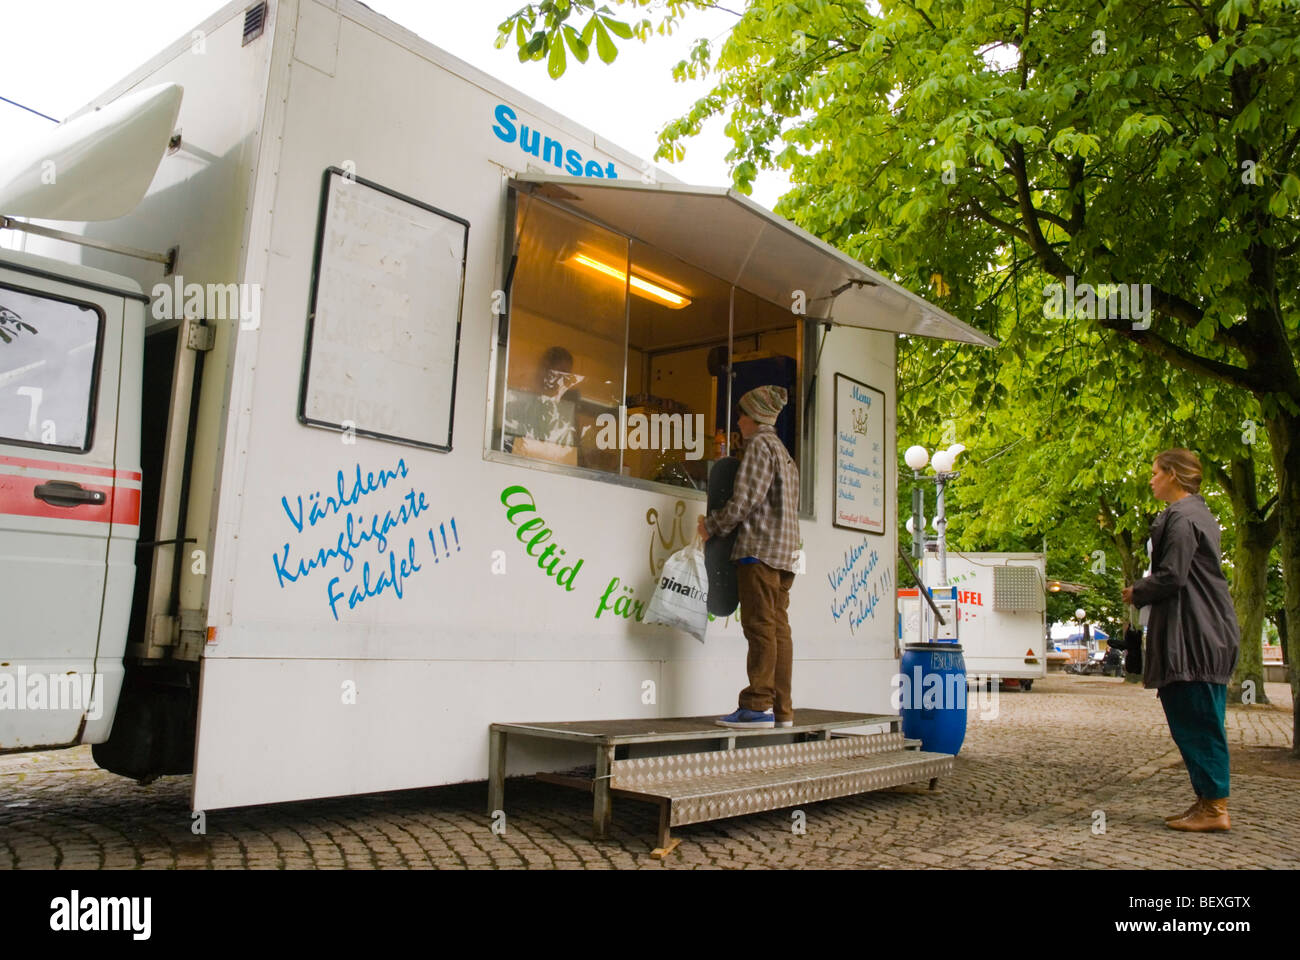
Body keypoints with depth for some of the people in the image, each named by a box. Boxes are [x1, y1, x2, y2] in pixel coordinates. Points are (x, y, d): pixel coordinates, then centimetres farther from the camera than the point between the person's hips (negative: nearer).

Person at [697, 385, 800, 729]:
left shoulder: (759, 444, -4)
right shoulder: (783, 450, 24)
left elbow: (744, 501, -14)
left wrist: (712, 526, -1)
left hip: (759, 549, -9)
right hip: (783, 553, 9)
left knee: (760, 627, -9)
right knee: (778, 628, 6)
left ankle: (759, 706, -9)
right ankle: (781, 710, 7)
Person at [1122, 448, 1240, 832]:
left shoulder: (1181, 516, -14)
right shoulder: (1199, 513, 17)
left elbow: (1172, 576, -19)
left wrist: (1137, 592, -2)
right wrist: (1143, 591, 15)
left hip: (1194, 635, -10)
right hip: (1204, 631, 10)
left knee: (1198, 720, -5)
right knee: (1189, 719, 13)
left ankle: (1215, 808, 1)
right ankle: (1206, 801, 19)